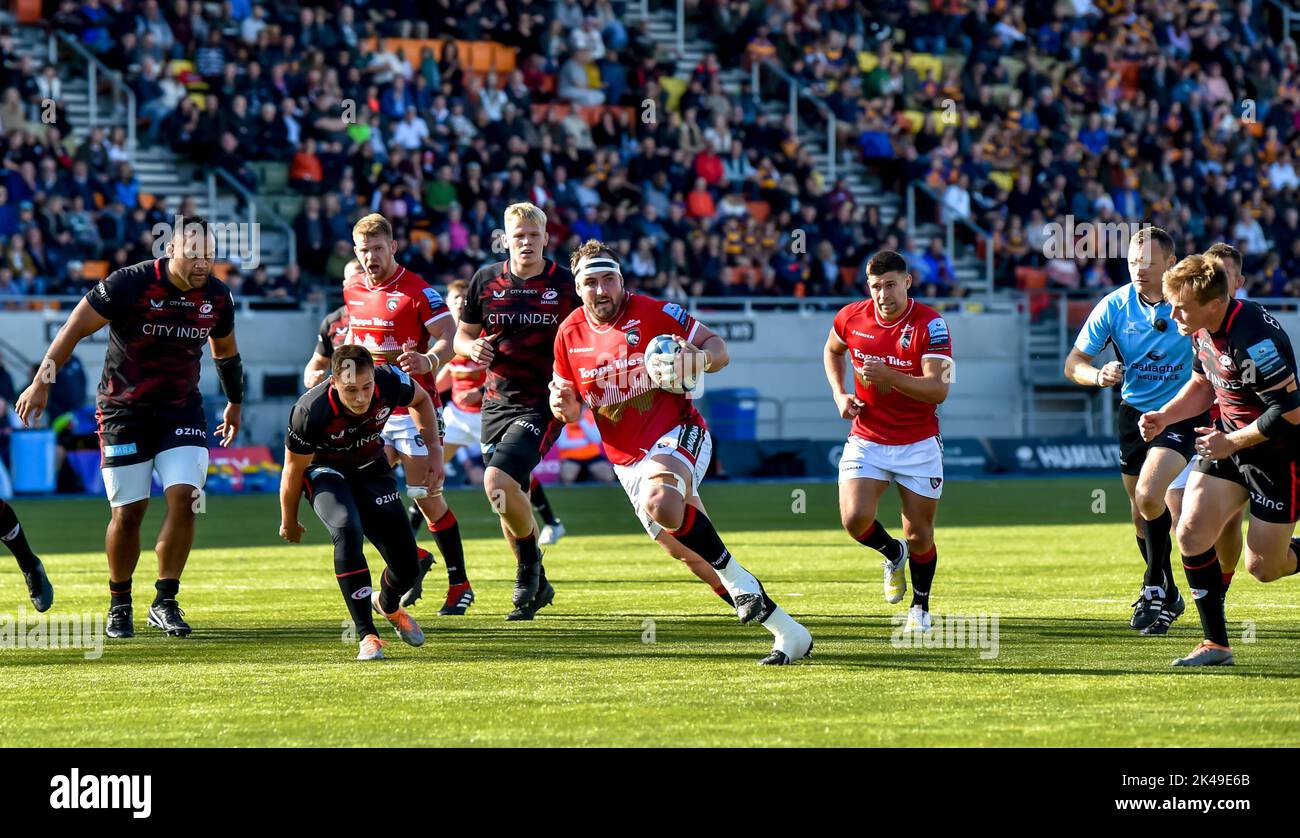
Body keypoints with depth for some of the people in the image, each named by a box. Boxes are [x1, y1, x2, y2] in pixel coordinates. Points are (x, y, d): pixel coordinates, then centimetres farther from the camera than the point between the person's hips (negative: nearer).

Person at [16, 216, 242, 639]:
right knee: (128, 512, -1)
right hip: (125, 410, -3)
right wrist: (42, 382, -13)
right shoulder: (130, 284, -18)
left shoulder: (216, 296, -2)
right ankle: (119, 604, 20)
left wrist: (235, 402, 30)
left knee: (183, 497, -15)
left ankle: (165, 602, -4)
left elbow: (225, 351, 18)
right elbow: (75, 329, -12)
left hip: (182, 410, 3)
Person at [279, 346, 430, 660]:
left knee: (408, 567, -2)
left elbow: (421, 401, 0)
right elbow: (293, 471, -17)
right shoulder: (311, 411, -35)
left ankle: (388, 605, 37)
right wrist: (289, 522, -3)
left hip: (371, 469, 4)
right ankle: (367, 635, -29)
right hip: (324, 472, -4)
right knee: (347, 529, -35)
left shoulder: (390, 382, -27)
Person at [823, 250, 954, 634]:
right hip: (866, 440, 2)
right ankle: (893, 553, 18)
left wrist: (890, 377, -38)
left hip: (918, 444, -2)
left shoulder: (929, 324, -17)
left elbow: (938, 389, -25)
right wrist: (840, 394, 4)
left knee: (919, 536, 1)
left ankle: (920, 609, 26)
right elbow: (832, 350, 20)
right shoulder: (851, 317, -4)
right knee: (855, 519, -17)